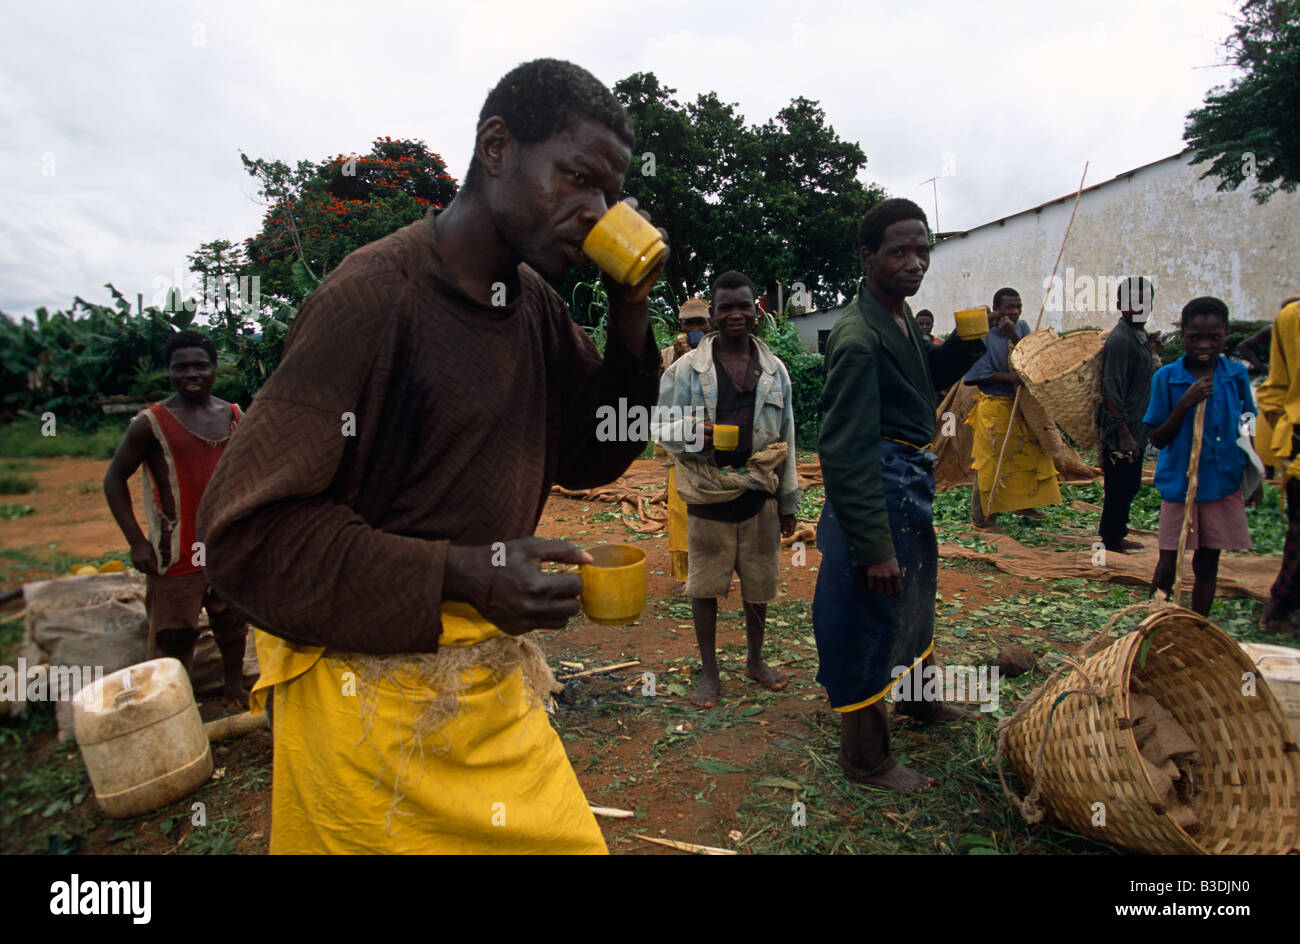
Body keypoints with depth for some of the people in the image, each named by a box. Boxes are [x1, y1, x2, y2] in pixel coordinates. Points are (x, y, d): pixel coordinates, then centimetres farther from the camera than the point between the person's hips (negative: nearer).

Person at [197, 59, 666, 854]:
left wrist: (631, 313, -4)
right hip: (375, 697, -6)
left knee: (566, 838, 15)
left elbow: (592, 457, 9)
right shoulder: (377, 295, -19)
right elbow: (249, 530, -18)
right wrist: (460, 574, -26)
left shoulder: (534, 304, 4)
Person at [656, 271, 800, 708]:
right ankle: (709, 671, 25)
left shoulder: (775, 369, 7)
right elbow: (662, 427, 0)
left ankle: (755, 660, 36)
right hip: (708, 496, -2)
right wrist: (692, 435, -23)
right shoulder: (687, 368, -3)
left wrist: (789, 501, 10)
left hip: (760, 494, 3)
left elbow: (786, 438, 11)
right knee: (705, 584, 7)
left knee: (759, 582, 14)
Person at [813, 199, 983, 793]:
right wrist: (875, 547, -26)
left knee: (913, 598, 27)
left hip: (910, 482, 10)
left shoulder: (900, 314, 7)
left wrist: (964, 346, 3)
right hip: (879, 486, -10)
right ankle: (866, 758, 21)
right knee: (871, 617, 3)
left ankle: (918, 698, 53)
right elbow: (844, 452, -27)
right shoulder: (859, 336, -23)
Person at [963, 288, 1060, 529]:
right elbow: (979, 373, -13)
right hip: (993, 407, -6)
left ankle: (1023, 503, 34)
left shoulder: (1021, 328, 7)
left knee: (1031, 453, 15)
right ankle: (981, 516, 7)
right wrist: (1009, 377, -23)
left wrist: (1013, 336, -17)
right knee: (991, 461, -3)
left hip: (1023, 404, 7)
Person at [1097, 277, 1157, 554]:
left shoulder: (1141, 336, 12)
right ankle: (1110, 544, 10)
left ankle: (1116, 536, 30)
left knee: (1128, 487, 17)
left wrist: (1140, 431, 20)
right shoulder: (1119, 339, -17)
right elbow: (1111, 390, -22)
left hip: (1136, 429, 9)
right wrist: (1124, 433, -24)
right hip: (1122, 430, -9)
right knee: (1119, 488, -1)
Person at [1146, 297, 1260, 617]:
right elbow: (1158, 439, -7)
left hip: (1224, 484, 2)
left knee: (1208, 563, 11)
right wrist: (1186, 403, -19)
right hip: (1178, 484, -2)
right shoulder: (1167, 377, -8)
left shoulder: (1237, 375, 0)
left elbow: (1247, 430, 10)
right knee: (1168, 563, 4)